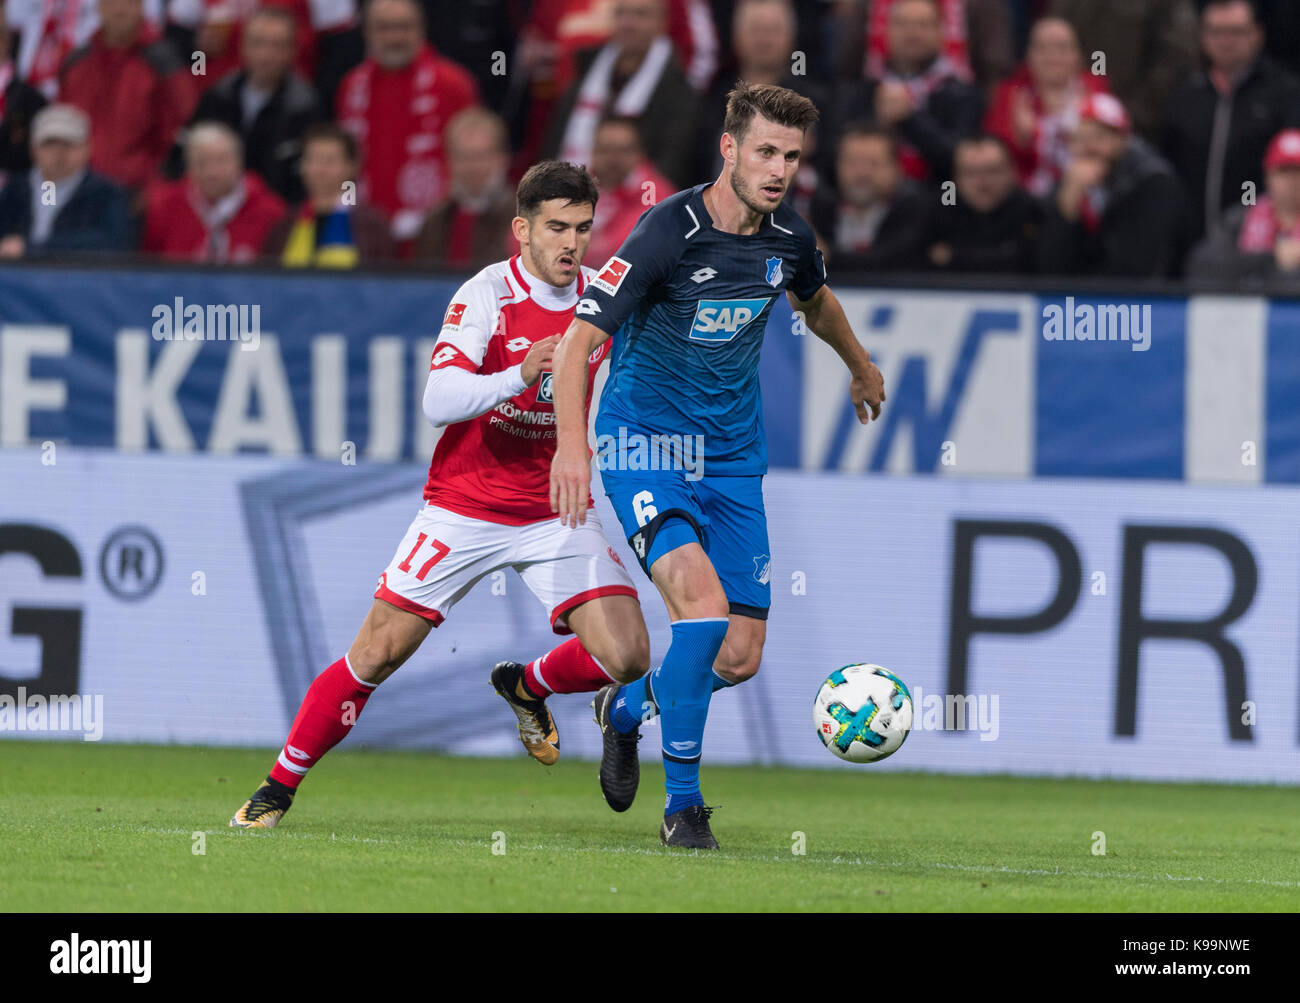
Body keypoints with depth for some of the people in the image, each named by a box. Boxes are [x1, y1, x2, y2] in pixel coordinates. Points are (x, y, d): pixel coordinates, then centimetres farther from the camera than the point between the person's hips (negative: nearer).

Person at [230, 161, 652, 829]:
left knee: (625, 656, -14)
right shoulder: (486, 295, -15)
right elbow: (439, 402, -26)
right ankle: (279, 786, 13)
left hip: (558, 511, 3)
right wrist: (519, 378, -39)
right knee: (377, 655, -6)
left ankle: (526, 685, 19)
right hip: (464, 507, -3)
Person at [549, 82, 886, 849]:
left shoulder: (788, 237, -1)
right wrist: (573, 443, -36)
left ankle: (627, 703, 34)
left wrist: (862, 368, 42)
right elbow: (579, 341, -21)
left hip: (733, 457, 6)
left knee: (740, 657, 2)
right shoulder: (668, 233, -19)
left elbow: (815, 300, 24)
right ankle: (682, 802, -13)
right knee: (703, 604, -26)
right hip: (644, 442, -6)